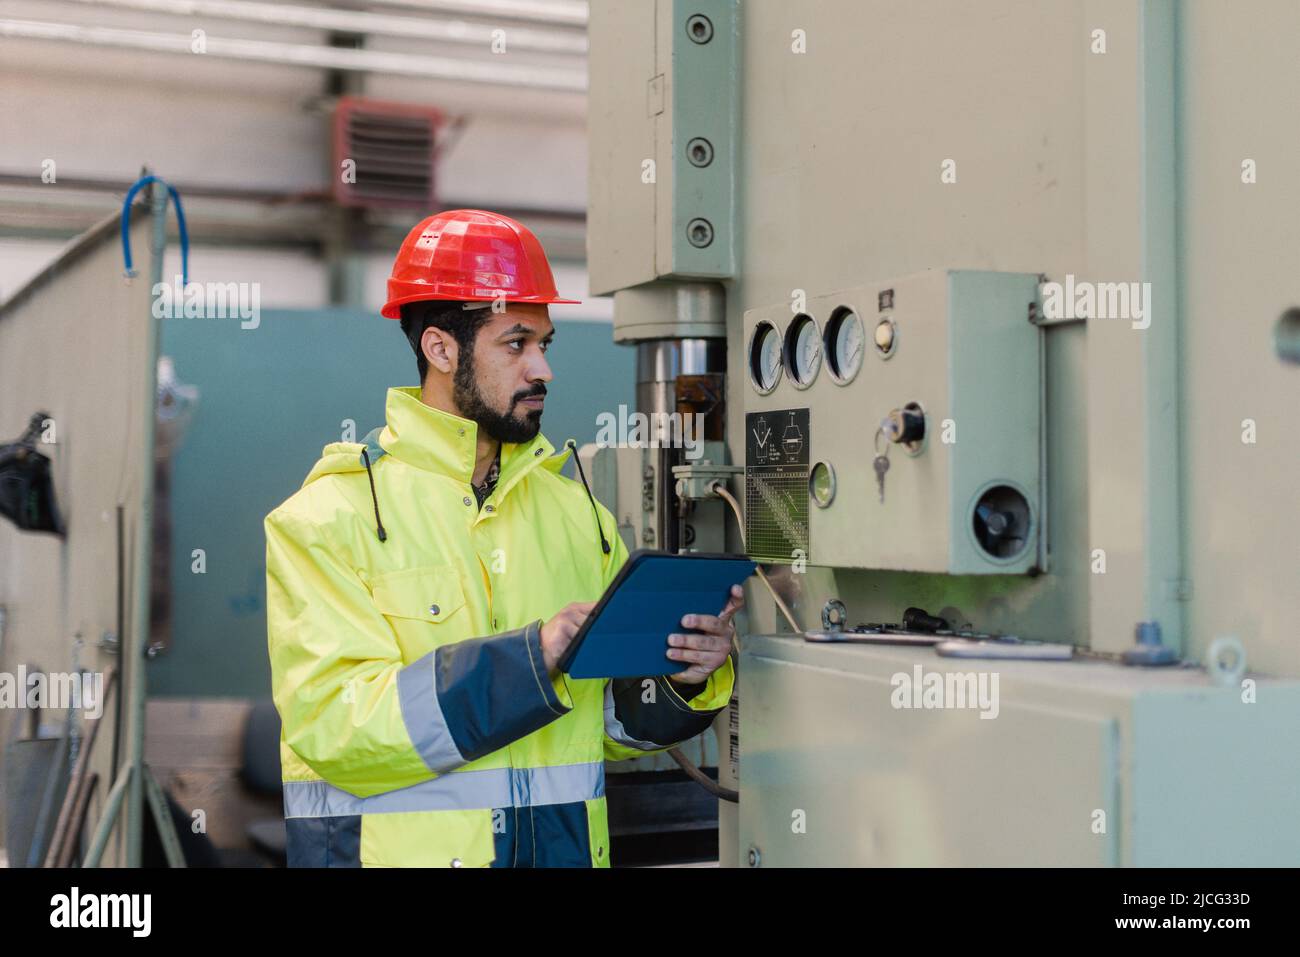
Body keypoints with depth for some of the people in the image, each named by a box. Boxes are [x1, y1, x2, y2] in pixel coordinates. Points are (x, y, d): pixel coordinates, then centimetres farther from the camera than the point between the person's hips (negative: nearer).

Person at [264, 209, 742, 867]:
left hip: (564, 849, 4)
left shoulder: (574, 506, 11)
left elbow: (611, 723, 12)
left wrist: (685, 678, -7)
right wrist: (530, 659, -20)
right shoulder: (331, 516, -3)